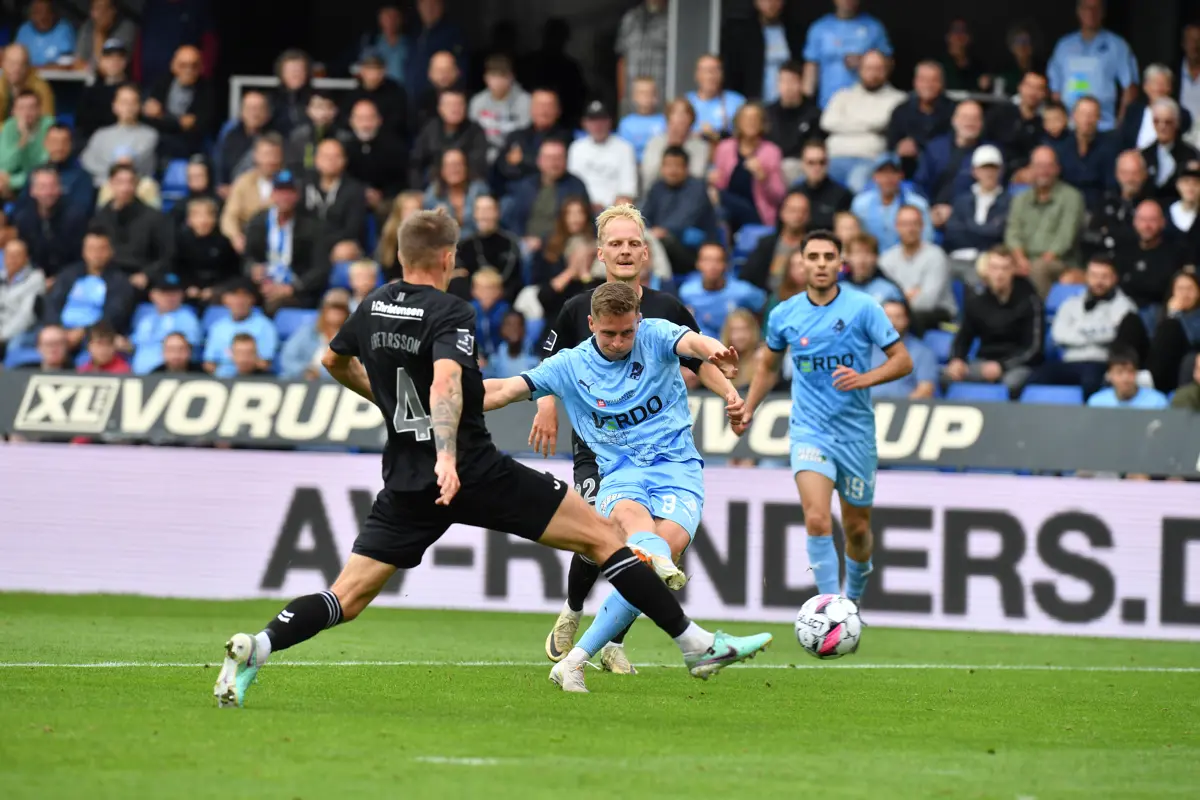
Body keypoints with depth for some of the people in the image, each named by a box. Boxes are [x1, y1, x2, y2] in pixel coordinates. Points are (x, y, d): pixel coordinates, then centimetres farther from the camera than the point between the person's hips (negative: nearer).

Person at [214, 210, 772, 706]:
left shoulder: (375, 306, 10)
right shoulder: (450, 314, -11)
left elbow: (334, 361, 29)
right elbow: (446, 383, -29)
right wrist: (446, 455, -41)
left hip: (406, 482, 6)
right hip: (473, 472, -6)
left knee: (346, 600, 4)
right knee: (602, 537, 2)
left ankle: (257, 648, -22)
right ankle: (694, 643, 1)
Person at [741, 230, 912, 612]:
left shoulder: (863, 308, -7)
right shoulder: (784, 315, 1)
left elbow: (902, 360, -6)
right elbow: (768, 365, 20)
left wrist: (864, 379, -22)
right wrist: (748, 409, 13)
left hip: (856, 434, 0)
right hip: (810, 432, 0)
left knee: (857, 529, 12)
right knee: (818, 520, -21)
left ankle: (854, 601, 38)